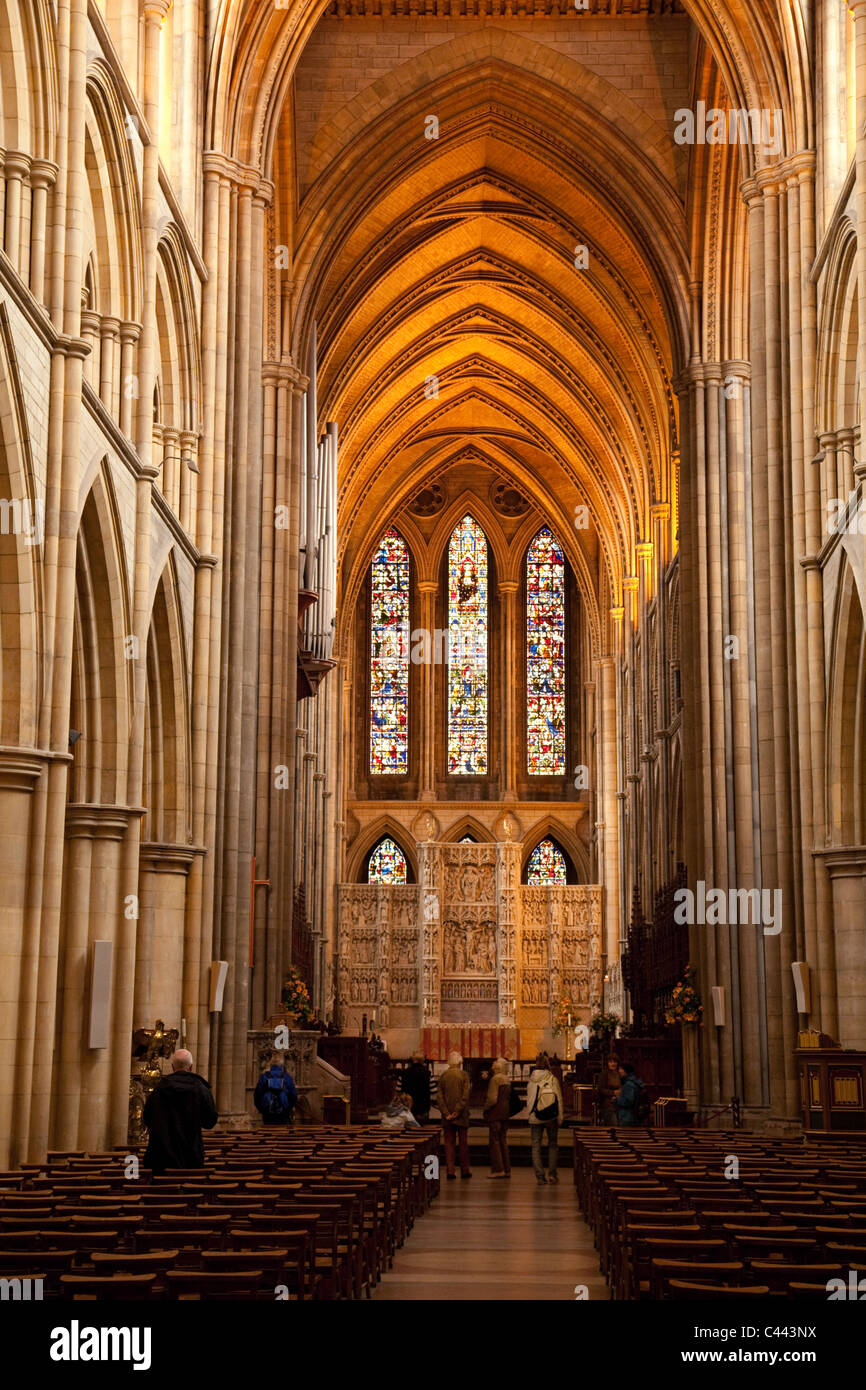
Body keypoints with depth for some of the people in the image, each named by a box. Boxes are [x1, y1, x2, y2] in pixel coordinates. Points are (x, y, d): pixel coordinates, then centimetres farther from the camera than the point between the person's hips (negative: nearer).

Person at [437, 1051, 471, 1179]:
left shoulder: (443, 1076, 2)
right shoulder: (463, 1075, -6)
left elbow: (439, 1096, -2)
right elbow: (465, 1096, -13)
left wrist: (446, 1113, -4)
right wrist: (457, 1112, -9)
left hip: (447, 1116, 2)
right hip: (461, 1115, -2)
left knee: (449, 1143, 5)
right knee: (463, 1143, 8)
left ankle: (450, 1171, 1)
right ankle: (464, 1170, 12)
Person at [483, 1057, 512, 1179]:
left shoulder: (496, 1079, -14)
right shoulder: (508, 1080, 10)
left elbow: (492, 1099, -18)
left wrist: (486, 1109, -4)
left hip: (496, 1113, -8)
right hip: (505, 1113, 8)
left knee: (495, 1140, -2)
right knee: (503, 1141, 12)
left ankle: (498, 1169, -3)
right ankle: (506, 1169, 13)